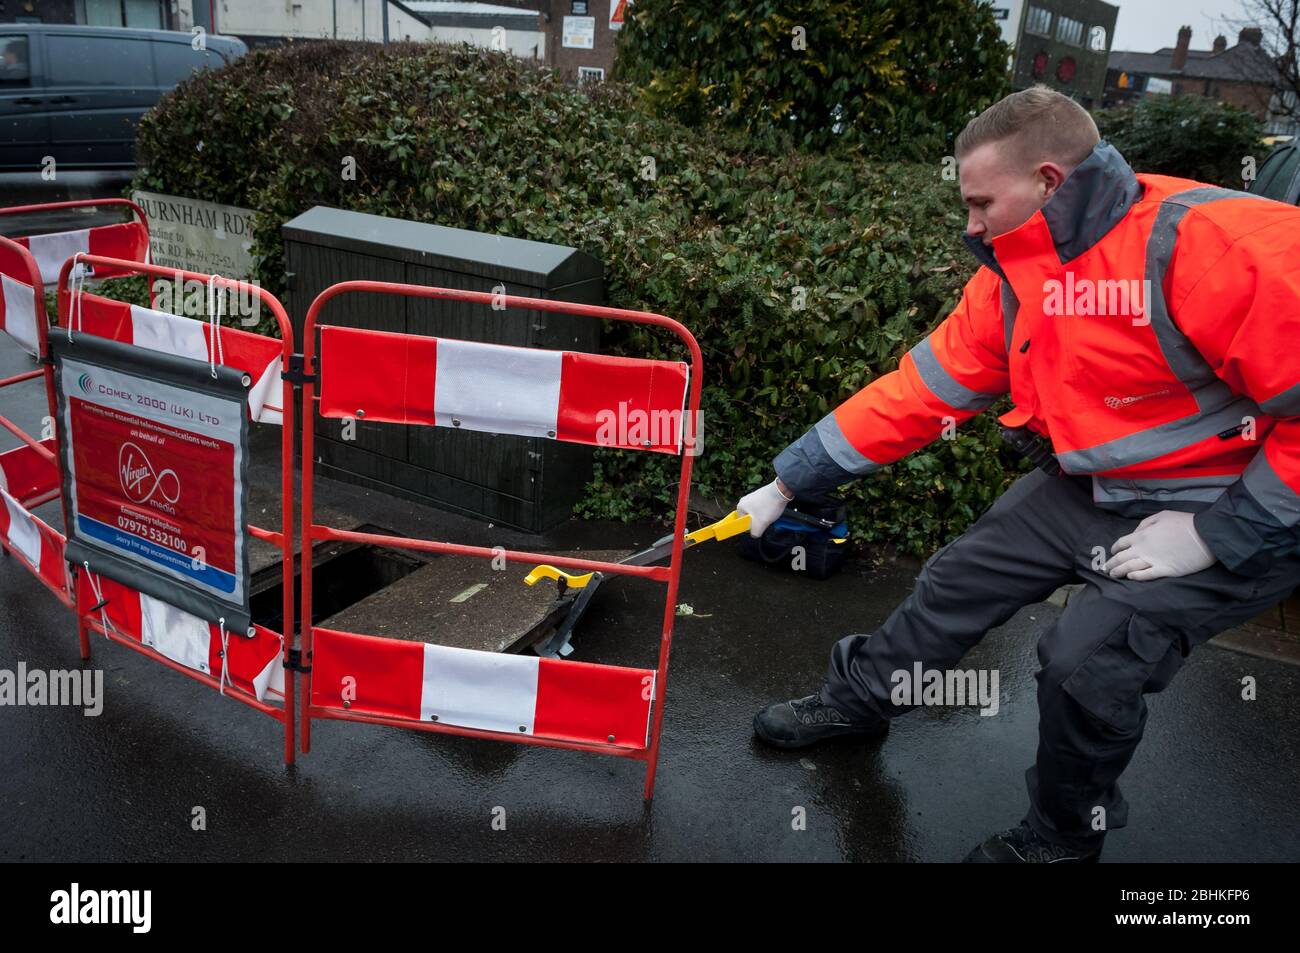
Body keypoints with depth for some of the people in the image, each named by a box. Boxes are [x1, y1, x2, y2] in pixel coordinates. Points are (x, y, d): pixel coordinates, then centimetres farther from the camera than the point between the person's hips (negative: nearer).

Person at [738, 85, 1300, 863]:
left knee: (1089, 654, -19)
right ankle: (859, 701, 35)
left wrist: (1219, 532, -21)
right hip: (1094, 487, 7)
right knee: (959, 576, 8)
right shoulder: (1013, 281, -4)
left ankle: (1065, 836, 11)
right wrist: (788, 483, -2)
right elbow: (919, 391, -2)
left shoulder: (1212, 245, -28)